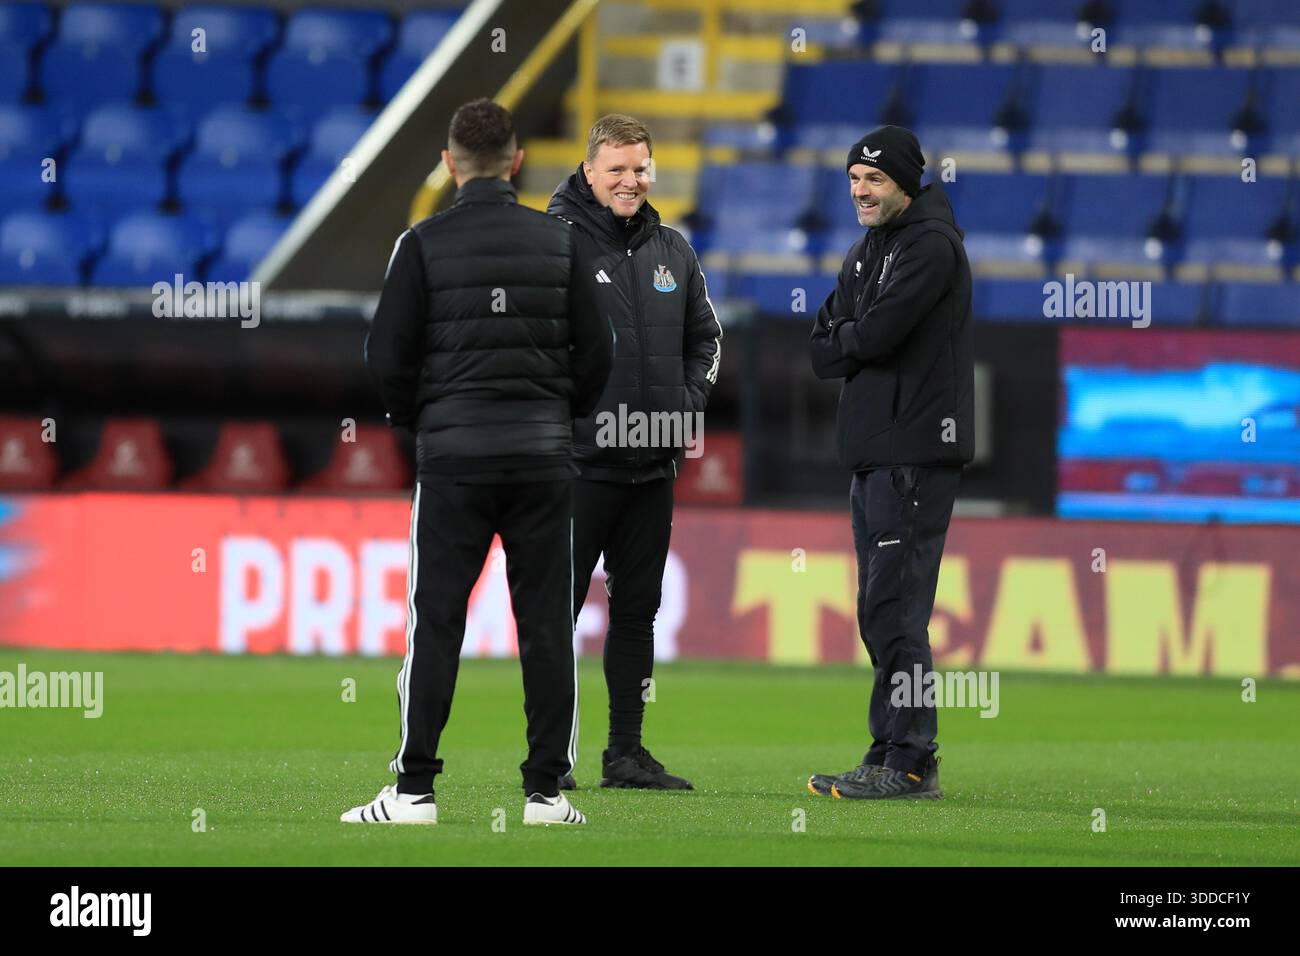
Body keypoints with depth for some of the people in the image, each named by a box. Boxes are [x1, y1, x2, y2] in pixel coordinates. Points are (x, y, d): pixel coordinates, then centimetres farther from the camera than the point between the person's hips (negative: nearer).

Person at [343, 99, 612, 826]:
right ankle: (547, 789, 5)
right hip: (544, 455, 2)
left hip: (453, 456, -2)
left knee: (435, 622, 1)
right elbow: (597, 349, 3)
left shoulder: (425, 244, -4)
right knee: (547, 623, 5)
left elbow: (388, 356, -5)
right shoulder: (561, 241, 2)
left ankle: (415, 789, -2)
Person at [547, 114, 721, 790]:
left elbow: (705, 336, 22)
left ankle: (627, 753, 15)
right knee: (559, 607, -3)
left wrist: (688, 400, 7)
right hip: (580, 462, -6)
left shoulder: (672, 252, 12)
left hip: (654, 465, 6)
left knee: (637, 609, 9)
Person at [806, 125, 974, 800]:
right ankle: (893, 757, 15)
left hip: (916, 453, -10)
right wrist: (859, 345, -6)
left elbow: (877, 332, -19)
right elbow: (823, 350, 14)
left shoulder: (931, 246, -10)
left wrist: (842, 342, 1)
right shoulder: (865, 253, 20)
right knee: (880, 611, 11)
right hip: (871, 452, 10)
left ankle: (909, 762, -11)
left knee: (895, 608, -12)